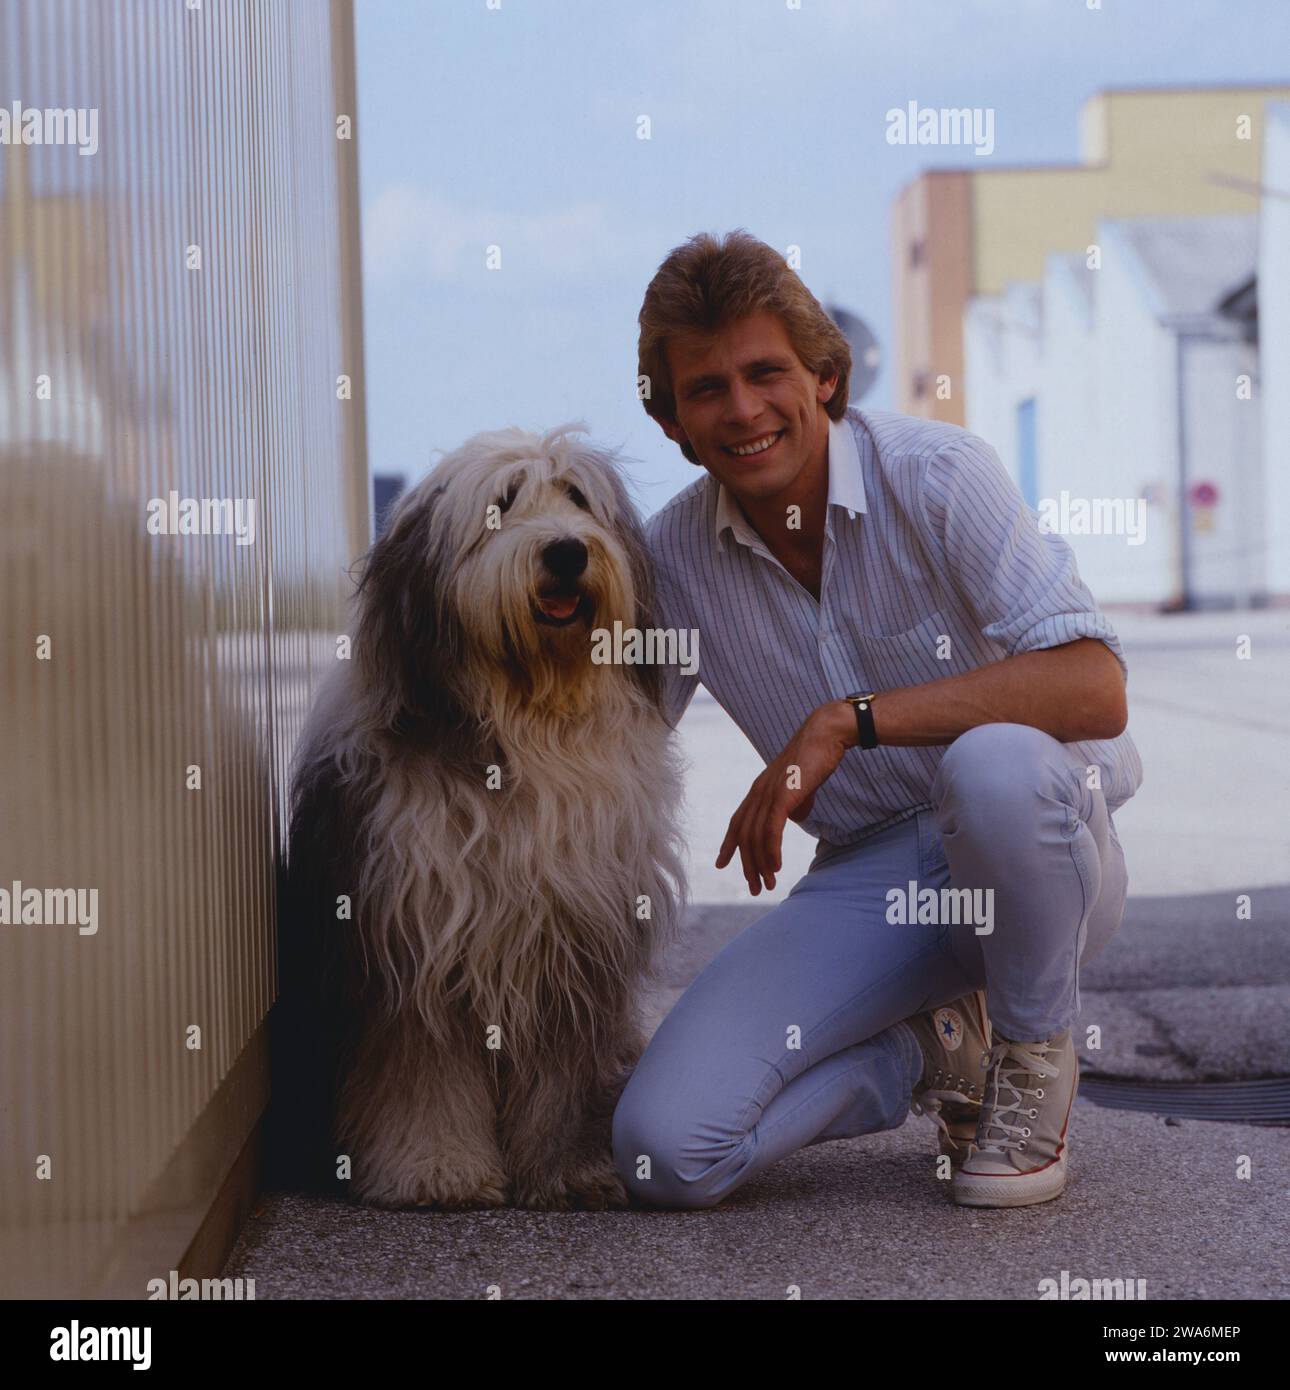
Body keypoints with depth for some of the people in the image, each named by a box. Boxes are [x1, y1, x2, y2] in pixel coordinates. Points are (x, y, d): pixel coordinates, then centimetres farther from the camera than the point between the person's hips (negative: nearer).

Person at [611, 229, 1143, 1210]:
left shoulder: (936, 475, -15)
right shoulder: (672, 558, -2)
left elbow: (1093, 687, -27)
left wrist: (847, 721, -31)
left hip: (1041, 850, -3)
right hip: (871, 882, 3)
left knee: (994, 763, -41)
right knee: (666, 1149, -18)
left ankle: (1035, 1056, -9)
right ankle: (935, 1053, 11)